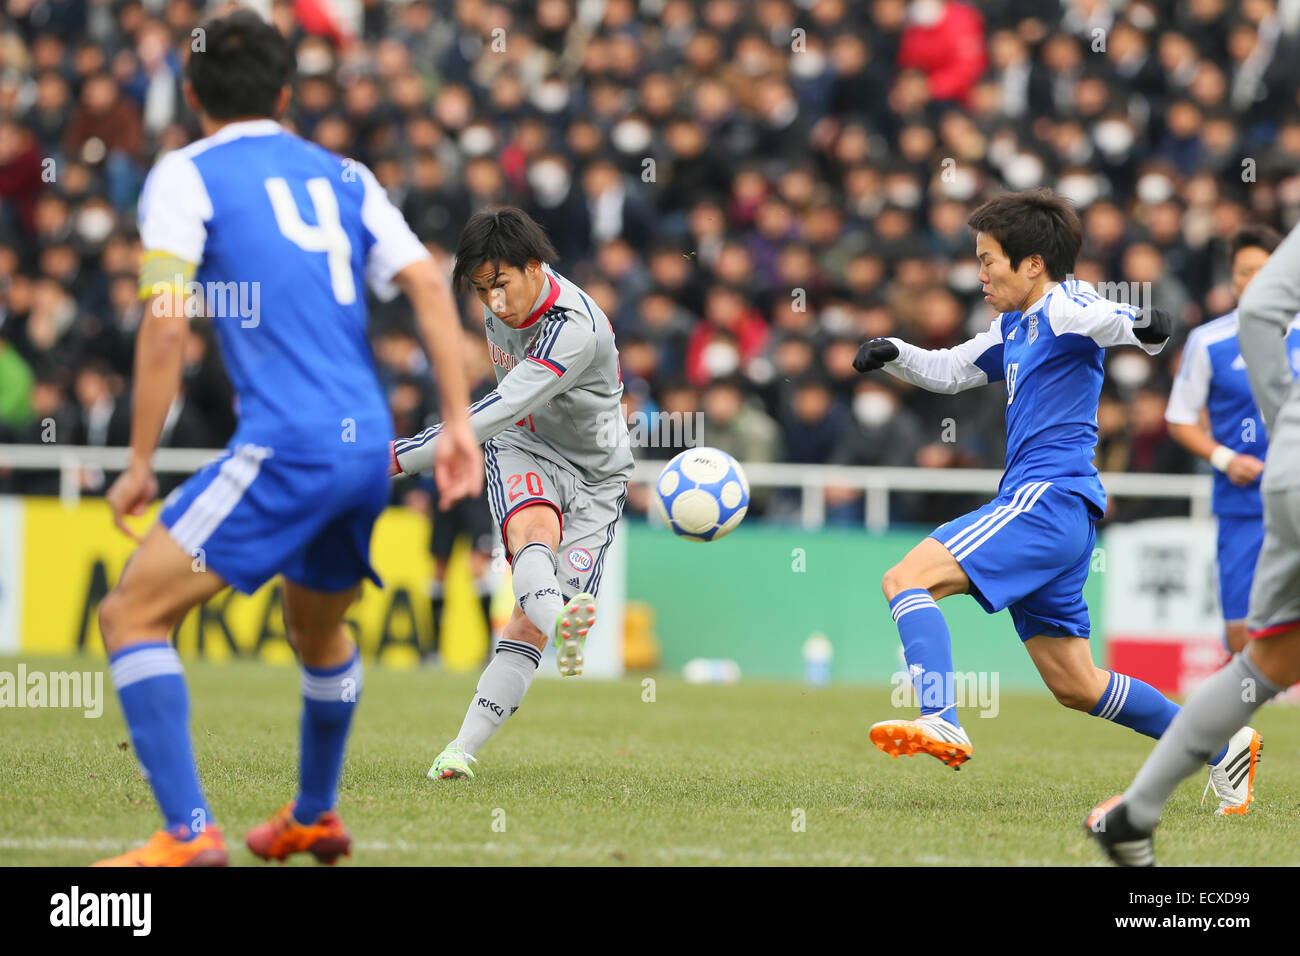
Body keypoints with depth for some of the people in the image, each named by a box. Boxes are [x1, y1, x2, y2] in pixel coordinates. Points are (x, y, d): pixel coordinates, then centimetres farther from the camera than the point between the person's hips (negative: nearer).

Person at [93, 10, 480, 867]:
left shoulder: (186, 177, 2)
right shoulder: (343, 176, 18)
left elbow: (166, 324, -7)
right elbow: (429, 286, 9)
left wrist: (140, 463, -2)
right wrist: (459, 421, 10)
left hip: (287, 444, -7)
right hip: (371, 443, 7)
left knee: (133, 613, -3)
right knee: (317, 627, 30)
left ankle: (189, 832, -15)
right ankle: (315, 818, 46)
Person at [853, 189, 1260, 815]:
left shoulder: (1063, 309, -7)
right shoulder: (1014, 328, 21)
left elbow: (1109, 319, -29)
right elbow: (951, 371, 35)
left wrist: (1143, 329, -53)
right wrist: (893, 355, 15)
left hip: (1048, 499, -10)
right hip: (1042, 508, 10)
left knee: (906, 580, -19)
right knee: (1075, 686, 13)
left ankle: (941, 723, -34)